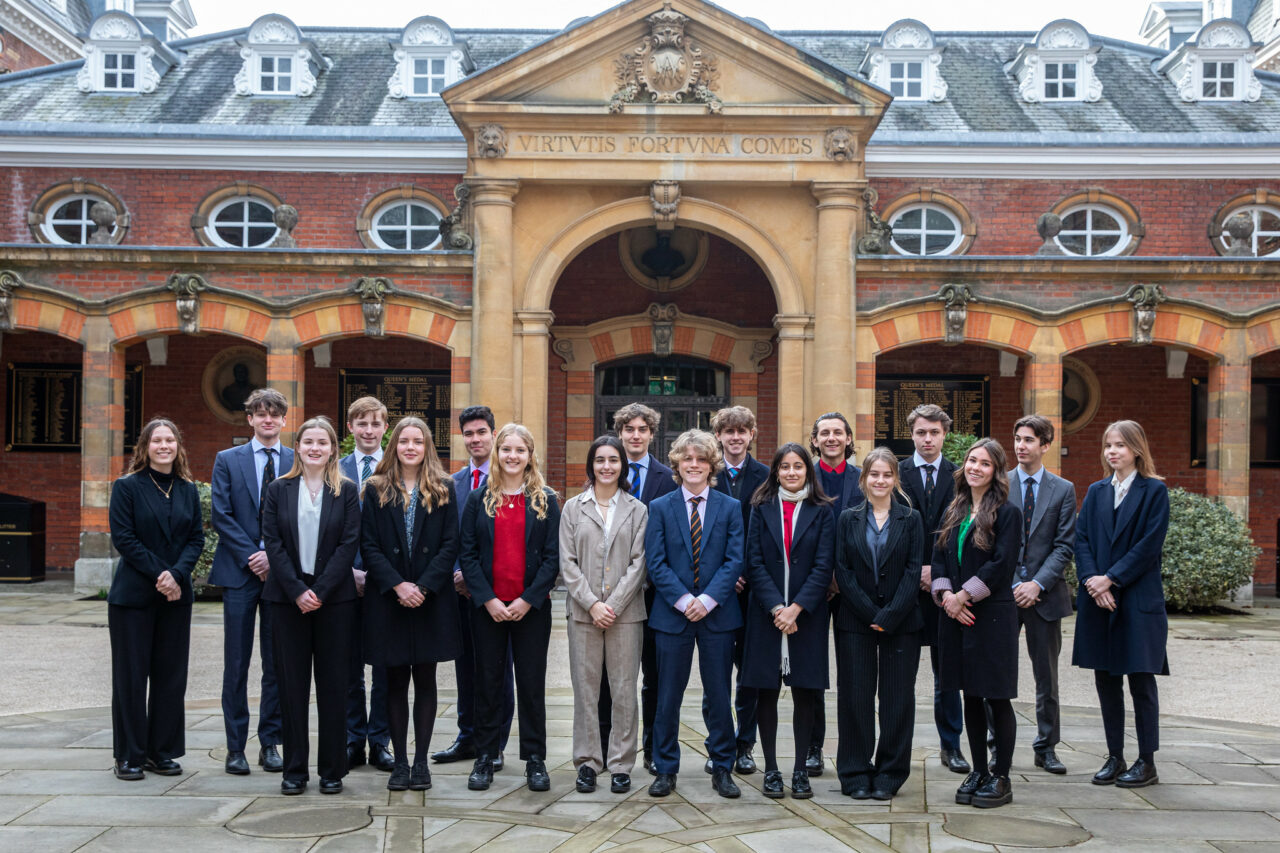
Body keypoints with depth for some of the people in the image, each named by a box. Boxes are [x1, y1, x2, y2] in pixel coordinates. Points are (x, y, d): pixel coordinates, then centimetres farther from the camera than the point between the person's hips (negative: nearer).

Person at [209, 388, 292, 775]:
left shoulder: (298, 463, 7)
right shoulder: (227, 460, 6)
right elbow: (221, 515, -1)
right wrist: (252, 556, -10)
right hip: (240, 571, -1)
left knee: (277, 663, 5)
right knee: (237, 664, 2)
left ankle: (270, 743, 14)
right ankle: (235, 747, 9)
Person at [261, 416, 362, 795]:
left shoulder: (347, 491, 4)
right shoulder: (278, 490, 6)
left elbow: (349, 544, -3)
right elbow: (273, 543, 0)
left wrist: (320, 591, -12)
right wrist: (297, 591, -11)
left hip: (335, 599, -1)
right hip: (287, 599, 1)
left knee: (334, 684, 2)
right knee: (292, 684, 4)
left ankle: (332, 770, 11)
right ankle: (294, 770, 13)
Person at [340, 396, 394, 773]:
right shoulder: (334, 471, 6)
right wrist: (349, 570, -8)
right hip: (347, 579, 1)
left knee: (386, 665, 5)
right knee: (350, 666, 8)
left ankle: (380, 742, 14)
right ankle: (354, 741, 18)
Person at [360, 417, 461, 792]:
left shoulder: (442, 490, 5)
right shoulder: (377, 490, 5)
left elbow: (450, 544, -1)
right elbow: (369, 545, -1)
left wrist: (424, 586, -13)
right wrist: (397, 585, -13)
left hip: (431, 598, 0)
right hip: (388, 599, 0)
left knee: (425, 680, 5)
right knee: (396, 681, 5)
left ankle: (421, 761, 13)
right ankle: (400, 761, 13)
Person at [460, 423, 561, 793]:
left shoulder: (546, 501, 3)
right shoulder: (478, 500, 5)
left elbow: (553, 556, -1)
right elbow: (468, 554, 1)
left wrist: (528, 599, -11)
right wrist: (487, 599, -10)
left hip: (531, 607, -1)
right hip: (488, 606, 1)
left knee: (532, 682, 4)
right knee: (487, 681, 6)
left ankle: (535, 759, 13)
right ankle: (484, 757, 16)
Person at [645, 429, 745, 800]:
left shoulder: (730, 508, 5)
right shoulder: (659, 508, 4)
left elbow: (735, 561, -2)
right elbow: (655, 563, -2)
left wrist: (708, 599, -14)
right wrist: (683, 600, -14)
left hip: (717, 614, 0)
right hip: (672, 614, 0)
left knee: (718, 695, 7)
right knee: (668, 695, 6)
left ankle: (722, 768, 19)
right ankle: (665, 769, 17)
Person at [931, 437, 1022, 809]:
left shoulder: (1006, 513, -5)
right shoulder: (954, 512, 14)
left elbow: (1000, 565, -13)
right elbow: (939, 558, 9)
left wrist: (963, 595, -15)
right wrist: (946, 596, -6)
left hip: (992, 615, -6)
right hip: (956, 615, 6)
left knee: (997, 698, 0)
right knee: (971, 697, 12)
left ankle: (1001, 777, 10)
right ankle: (978, 771, 22)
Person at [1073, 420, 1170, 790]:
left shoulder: (1154, 491, -2)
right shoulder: (1096, 492, 12)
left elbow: (1149, 545, -10)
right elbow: (1081, 538, 5)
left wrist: (1111, 578, -15)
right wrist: (1092, 580, -10)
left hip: (1139, 599, -4)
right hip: (1098, 599, 5)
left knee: (1141, 680, 1)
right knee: (1105, 680, 8)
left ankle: (1146, 762, 10)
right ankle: (1115, 758, 18)